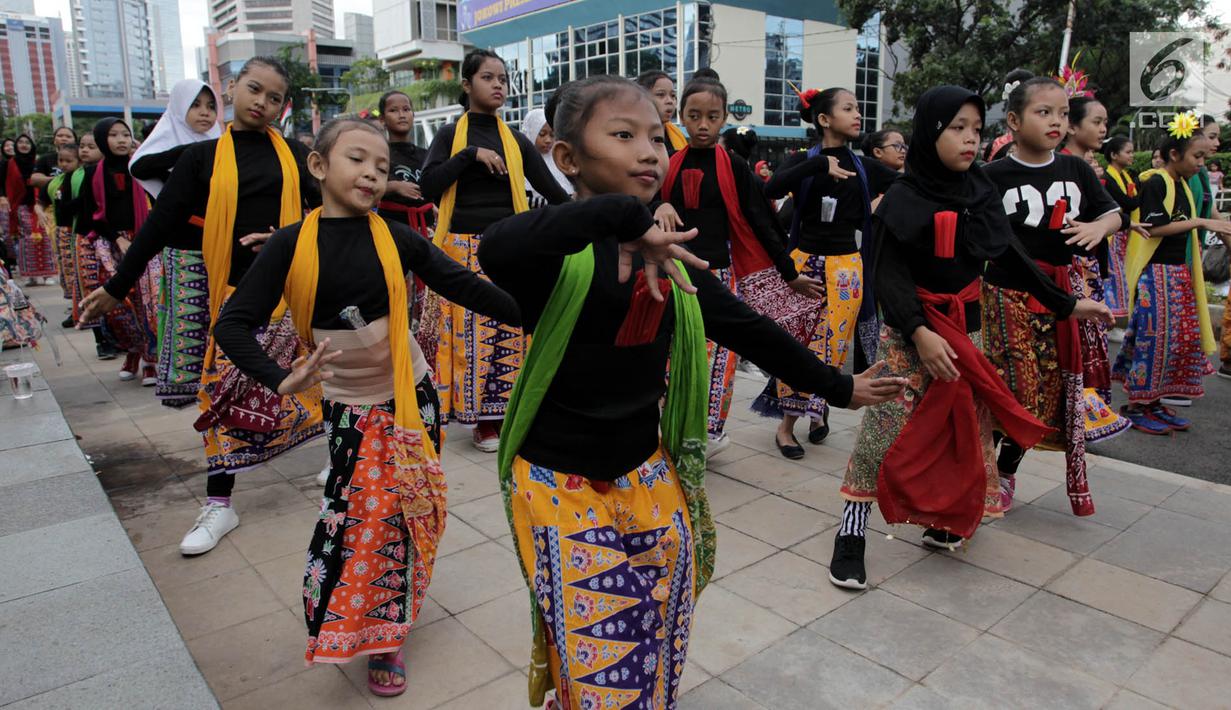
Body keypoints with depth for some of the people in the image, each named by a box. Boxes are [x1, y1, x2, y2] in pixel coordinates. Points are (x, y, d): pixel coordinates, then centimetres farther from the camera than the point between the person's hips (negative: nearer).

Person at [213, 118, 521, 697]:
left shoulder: (395, 236, -4)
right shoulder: (292, 244, -8)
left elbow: (465, 287, -5)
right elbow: (232, 324, -9)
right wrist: (281, 380, -25)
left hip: (412, 394, 2)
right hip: (351, 406, -2)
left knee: (407, 512, 8)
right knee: (364, 516, -3)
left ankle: (384, 629, 31)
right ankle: (381, 634, 21)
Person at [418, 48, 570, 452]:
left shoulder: (517, 141, 10)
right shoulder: (450, 136, 6)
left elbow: (552, 191, 5)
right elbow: (428, 187, -8)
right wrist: (470, 154, -13)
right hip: (464, 249, -1)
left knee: (511, 333, 1)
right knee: (470, 333, -1)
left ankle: (507, 411, 14)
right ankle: (482, 418, 10)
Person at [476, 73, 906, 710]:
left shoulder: (672, 257, 4)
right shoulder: (558, 248, -14)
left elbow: (749, 331, 12)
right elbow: (496, 249, -39)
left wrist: (836, 388, 17)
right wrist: (622, 214, -38)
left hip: (648, 478, 5)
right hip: (560, 485, -5)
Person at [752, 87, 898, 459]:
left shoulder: (864, 166, 6)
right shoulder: (802, 160, -2)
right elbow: (772, 189, -23)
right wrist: (821, 164, -23)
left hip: (846, 267, 2)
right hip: (804, 261, -2)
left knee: (832, 344, 4)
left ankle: (817, 408, 27)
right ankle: (786, 424, 11)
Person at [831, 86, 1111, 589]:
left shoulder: (981, 191, 6)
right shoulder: (904, 198, -11)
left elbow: (1011, 255, 13)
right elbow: (889, 272, -16)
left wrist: (1066, 304, 14)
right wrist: (919, 331, -28)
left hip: (966, 325, 6)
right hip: (911, 329, -6)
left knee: (964, 428, 10)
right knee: (886, 429, -9)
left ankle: (947, 521, 26)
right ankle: (851, 533, -1)